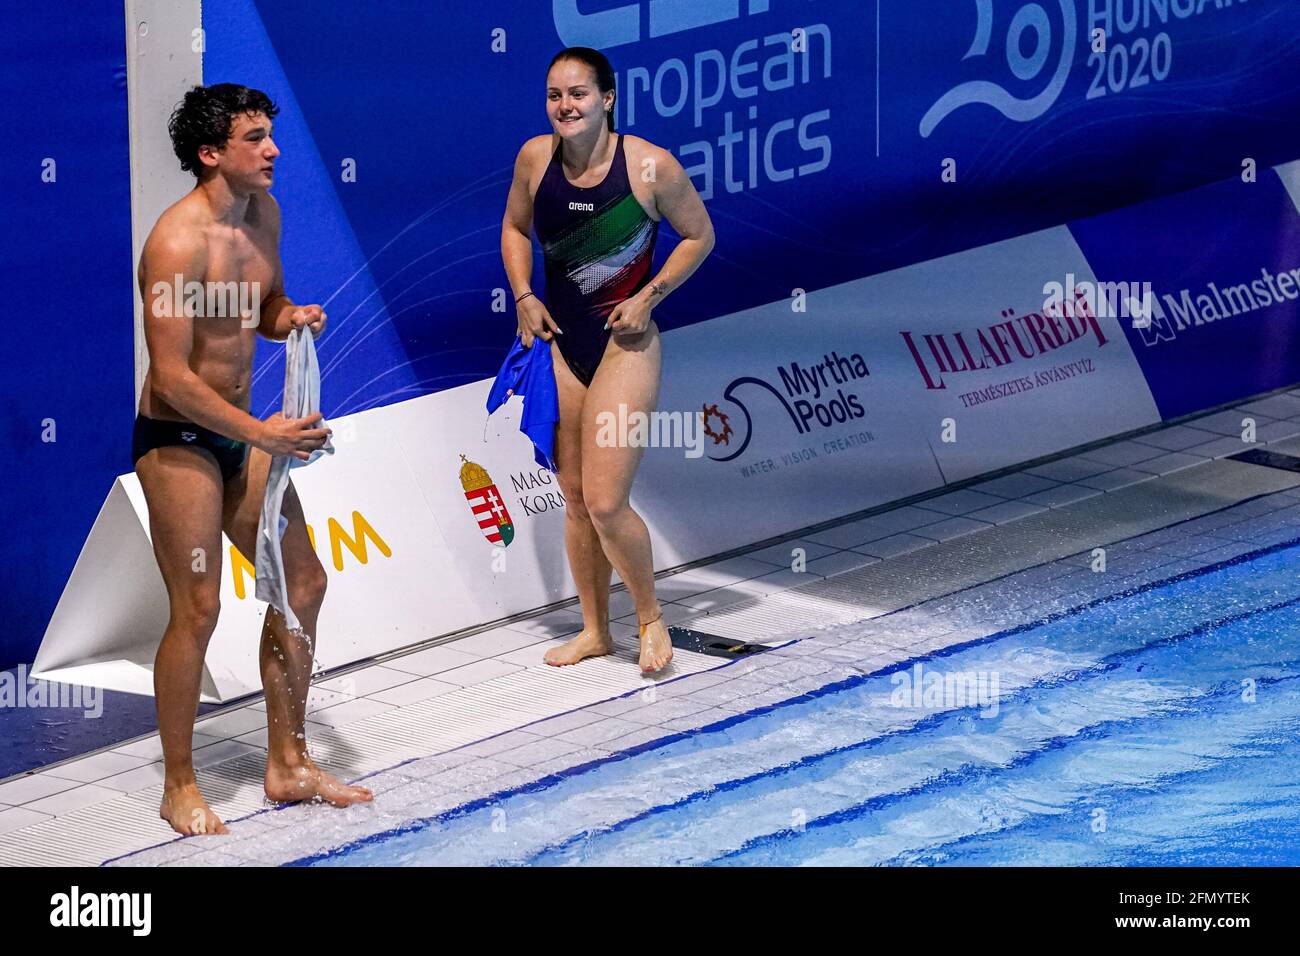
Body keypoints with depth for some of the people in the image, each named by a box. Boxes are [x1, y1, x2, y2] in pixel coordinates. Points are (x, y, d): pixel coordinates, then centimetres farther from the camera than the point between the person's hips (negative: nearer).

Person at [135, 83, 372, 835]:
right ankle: (180, 787, 6)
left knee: (303, 582, 10)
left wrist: (291, 318, -4)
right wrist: (261, 433, -27)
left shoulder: (263, 214, 4)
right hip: (177, 439, -9)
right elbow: (172, 376, -25)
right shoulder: (178, 242, -23)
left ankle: (289, 765, 21)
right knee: (198, 611, -7)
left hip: (240, 432, 9)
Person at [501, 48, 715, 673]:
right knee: (575, 499, 11)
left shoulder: (651, 166, -15)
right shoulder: (535, 158, -3)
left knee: (605, 503, -11)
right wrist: (524, 297, 1)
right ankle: (594, 630, 25)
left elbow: (699, 235, -1)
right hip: (560, 341, 5)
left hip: (624, 342, -5)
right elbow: (515, 228, 15)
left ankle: (651, 617, 12)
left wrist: (649, 296, -11)